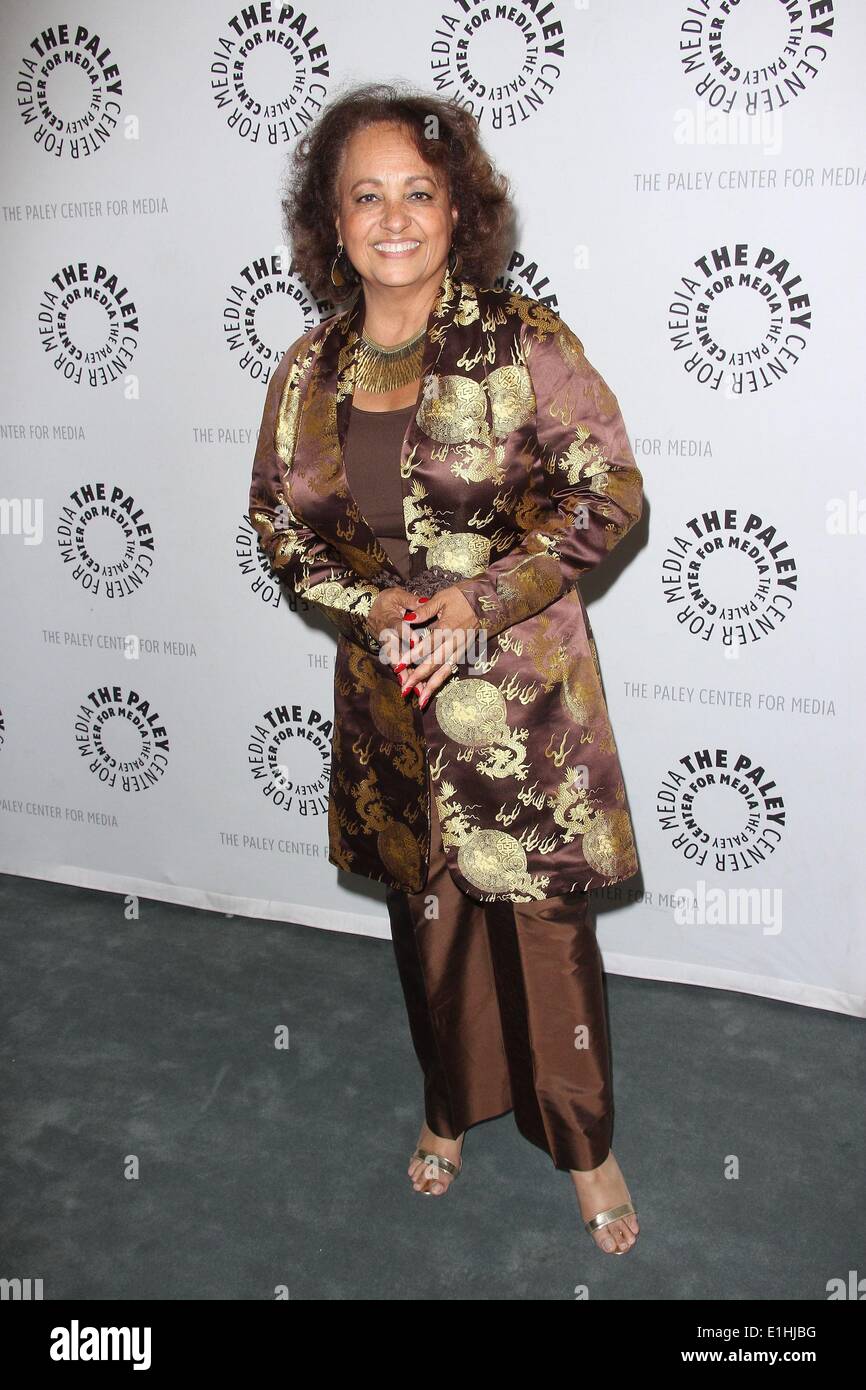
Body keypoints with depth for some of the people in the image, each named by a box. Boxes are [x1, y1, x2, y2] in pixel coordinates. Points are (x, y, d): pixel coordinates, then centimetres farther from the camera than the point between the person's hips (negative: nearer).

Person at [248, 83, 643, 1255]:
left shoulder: (522, 341, -9)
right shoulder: (309, 373, 2)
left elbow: (611, 492, -10)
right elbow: (280, 521, 9)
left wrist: (482, 599, -18)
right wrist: (370, 606, -10)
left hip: (521, 687, -3)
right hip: (390, 695, 4)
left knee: (546, 919, 6)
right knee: (427, 914, 18)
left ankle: (584, 1145, 30)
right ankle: (452, 1107, 43)